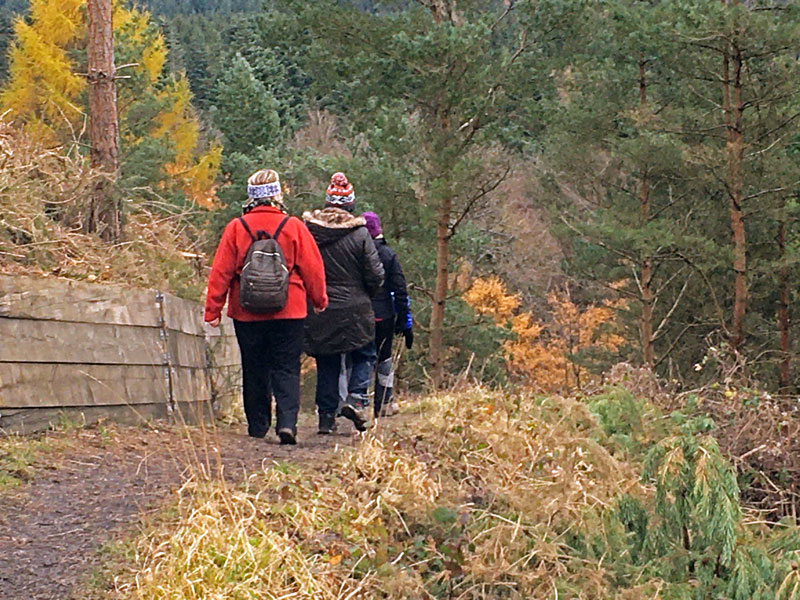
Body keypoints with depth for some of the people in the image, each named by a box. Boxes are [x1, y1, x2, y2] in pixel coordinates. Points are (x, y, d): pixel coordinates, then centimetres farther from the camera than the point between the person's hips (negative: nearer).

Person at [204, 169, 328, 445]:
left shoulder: (236, 228, -3)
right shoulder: (294, 227, -4)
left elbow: (221, 272, -1)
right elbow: (312, 268, 1)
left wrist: (213, 309, 4)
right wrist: (319, 300, 17)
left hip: (247, 313, 1)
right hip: (288, 312, -1)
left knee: (254, 370, 12)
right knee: (286, 369, 2)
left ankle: (257, 426, 17)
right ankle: (287, 422, -14)